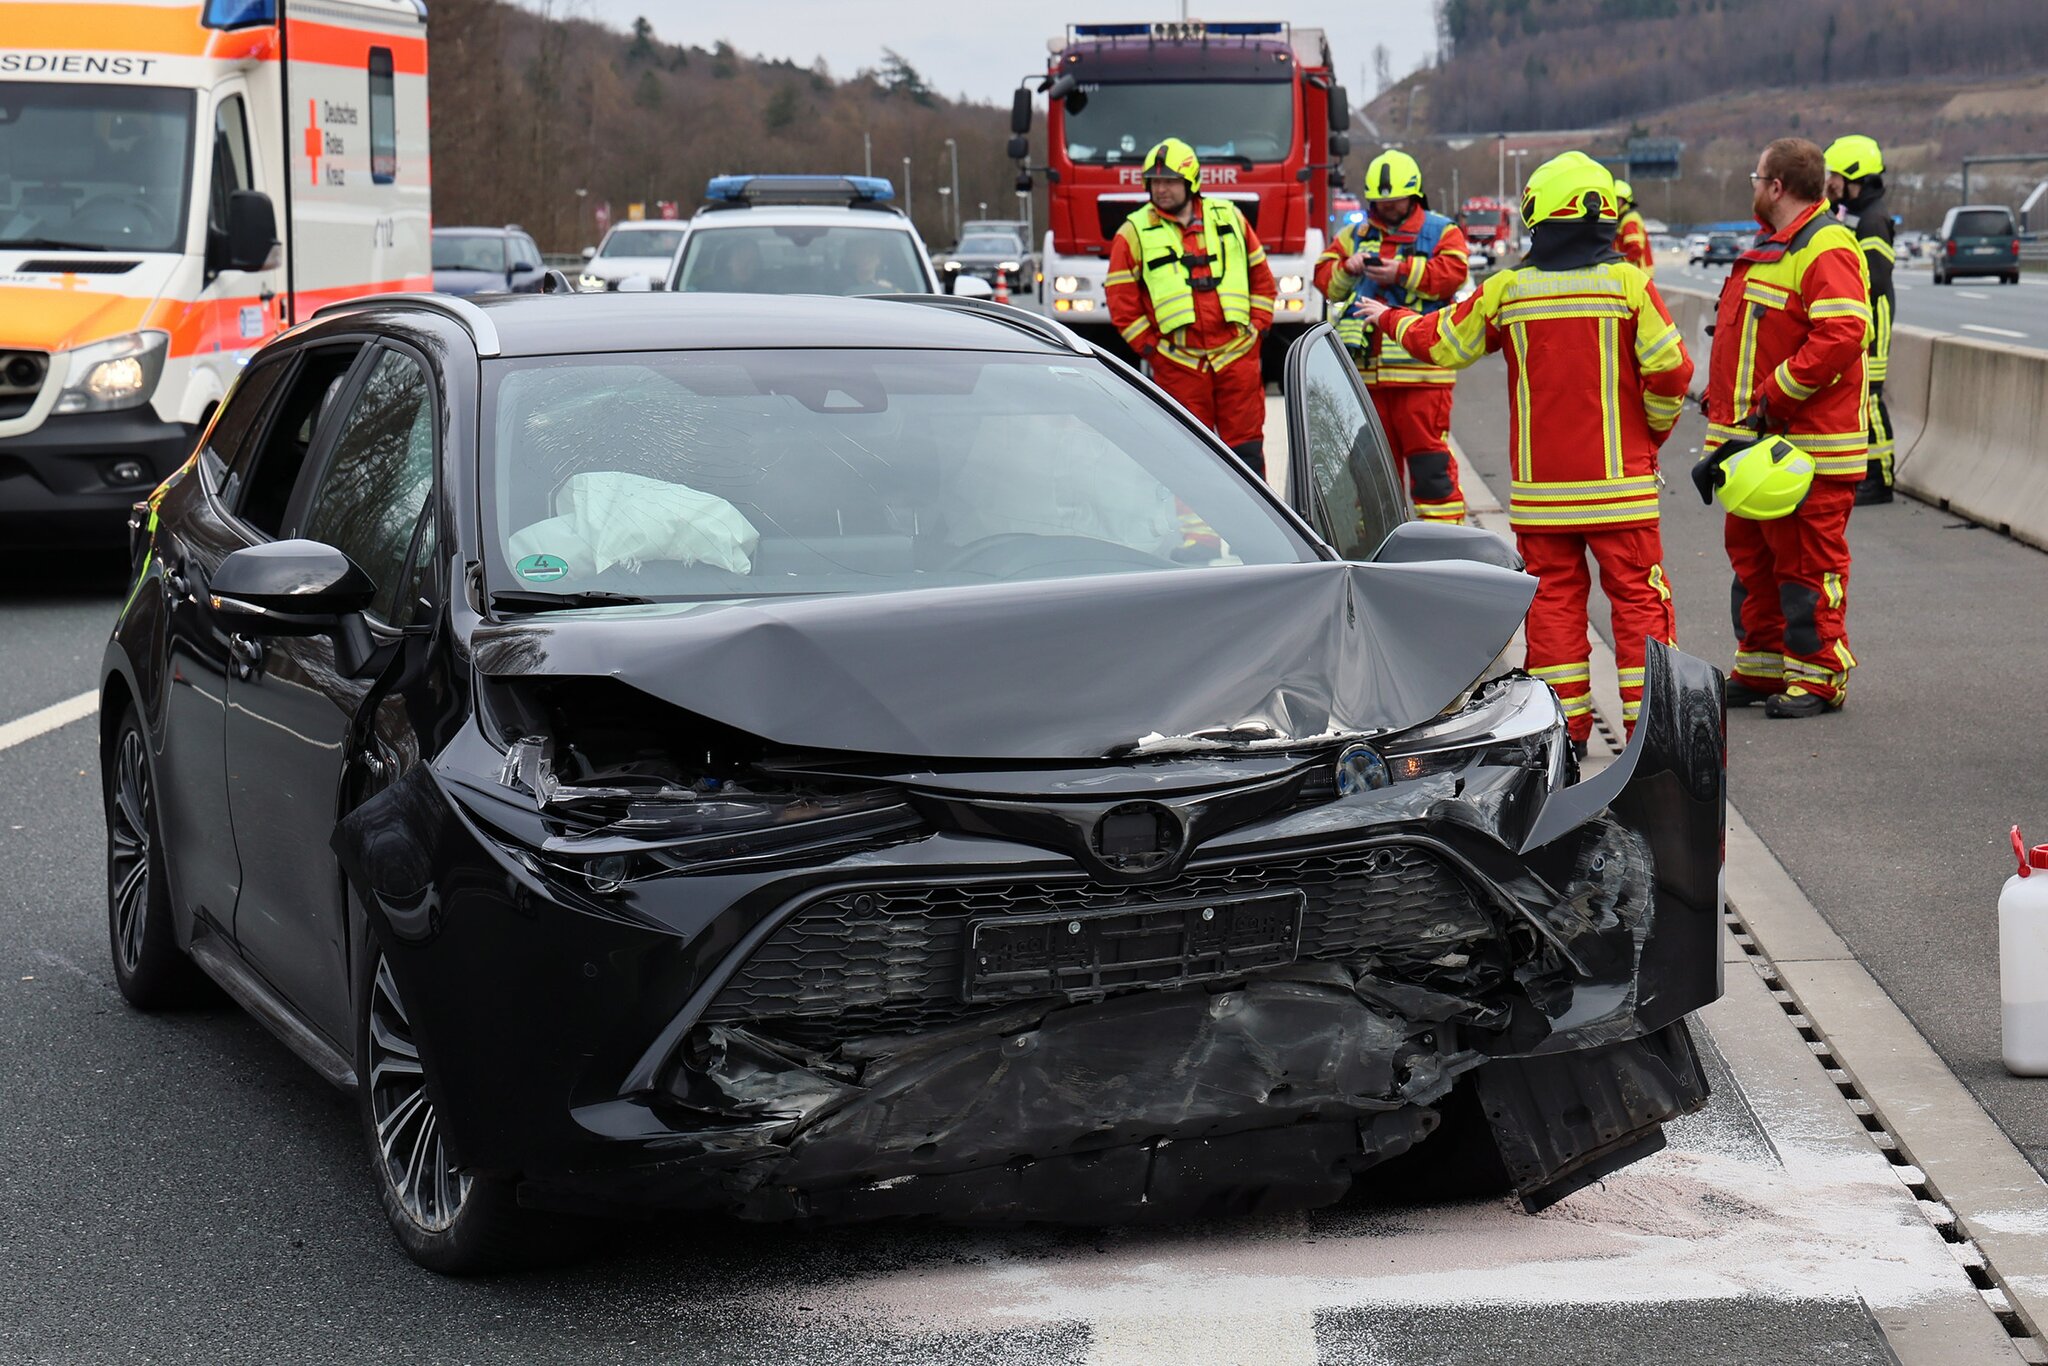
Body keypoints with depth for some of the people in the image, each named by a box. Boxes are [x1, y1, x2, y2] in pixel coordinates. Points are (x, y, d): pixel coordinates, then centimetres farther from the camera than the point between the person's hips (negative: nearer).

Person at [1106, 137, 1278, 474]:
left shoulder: (1229, 219, 10)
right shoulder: (1134, 234, 4)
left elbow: (1262, 279, 17)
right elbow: (1121, 301, 3)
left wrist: (1256, 330, 7)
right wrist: (1151, 349, -2)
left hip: (1237, 357, 1)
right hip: (1178, 365, -1)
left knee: (1247, 447, 3)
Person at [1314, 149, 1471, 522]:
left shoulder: (1441, 232, 5)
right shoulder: (1356, 235, 18)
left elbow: (1452, 273, -11)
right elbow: (1324, 278, 14)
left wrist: (1402, 272, -18)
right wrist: (1348, 269, -7)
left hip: (1420, 366, -5)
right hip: (1366, 368, 5)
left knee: (1427, 450, -8)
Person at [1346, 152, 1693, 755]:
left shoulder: (1507, 291, -1)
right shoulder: (1628, 283, -7)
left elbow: (1438, 342, 12)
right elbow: (1671, 369, -9)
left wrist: (1389, 319, 31)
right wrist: (1654, 429, 9)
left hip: (1541, 484, 2)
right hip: (1618, 479, -2)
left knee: (1553, 596, 9)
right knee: (1637, 596, 4)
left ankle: (1565, 723, 9)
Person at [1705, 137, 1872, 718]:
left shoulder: (1826, 249, -14)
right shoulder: (1769, 245, 19)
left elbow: (1840, 335, -26)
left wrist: (1776, 397, -24)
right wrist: (1723, 400, 18)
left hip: (1806, 446, -10)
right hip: (1754, 441, 10)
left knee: (1808, 563, -4)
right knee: (1753, 556, 15)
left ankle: (1818, 677, 3)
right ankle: (1761, 669, 24)